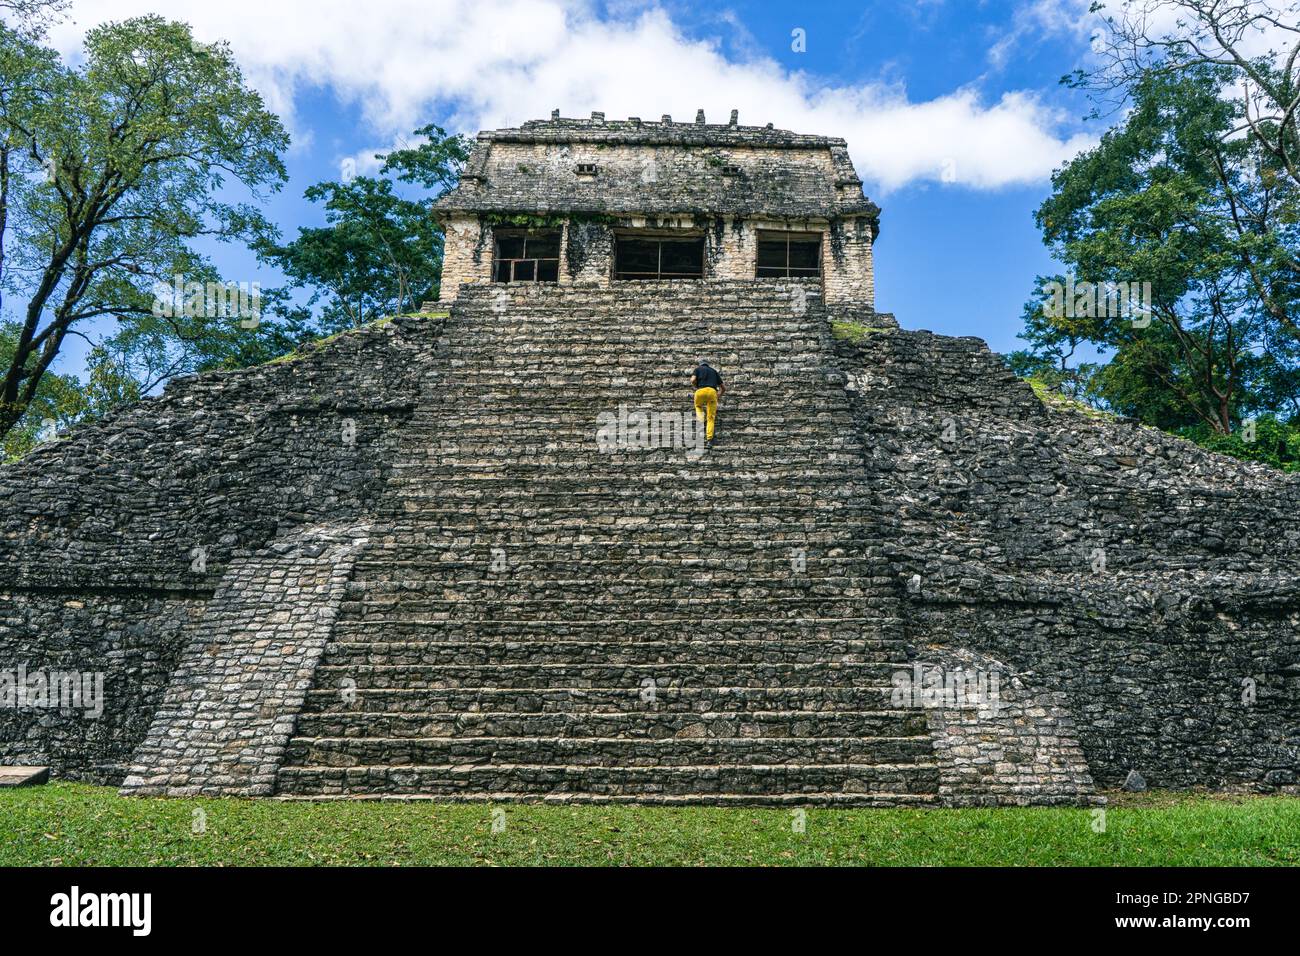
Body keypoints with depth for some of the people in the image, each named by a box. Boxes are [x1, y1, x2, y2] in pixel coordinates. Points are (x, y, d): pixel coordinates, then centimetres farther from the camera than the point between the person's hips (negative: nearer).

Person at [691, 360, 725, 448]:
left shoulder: (698, 369, 24)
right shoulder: (714, 371, 32)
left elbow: (692, 380, 2)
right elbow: (724, 388, 33)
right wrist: (718, 396, 47)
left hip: (700, 391, -1)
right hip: (712, 392, 1)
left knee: (698, 407, 32)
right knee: (711, 418, 7)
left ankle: (701, 423, 7)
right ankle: (709, 441, -6)